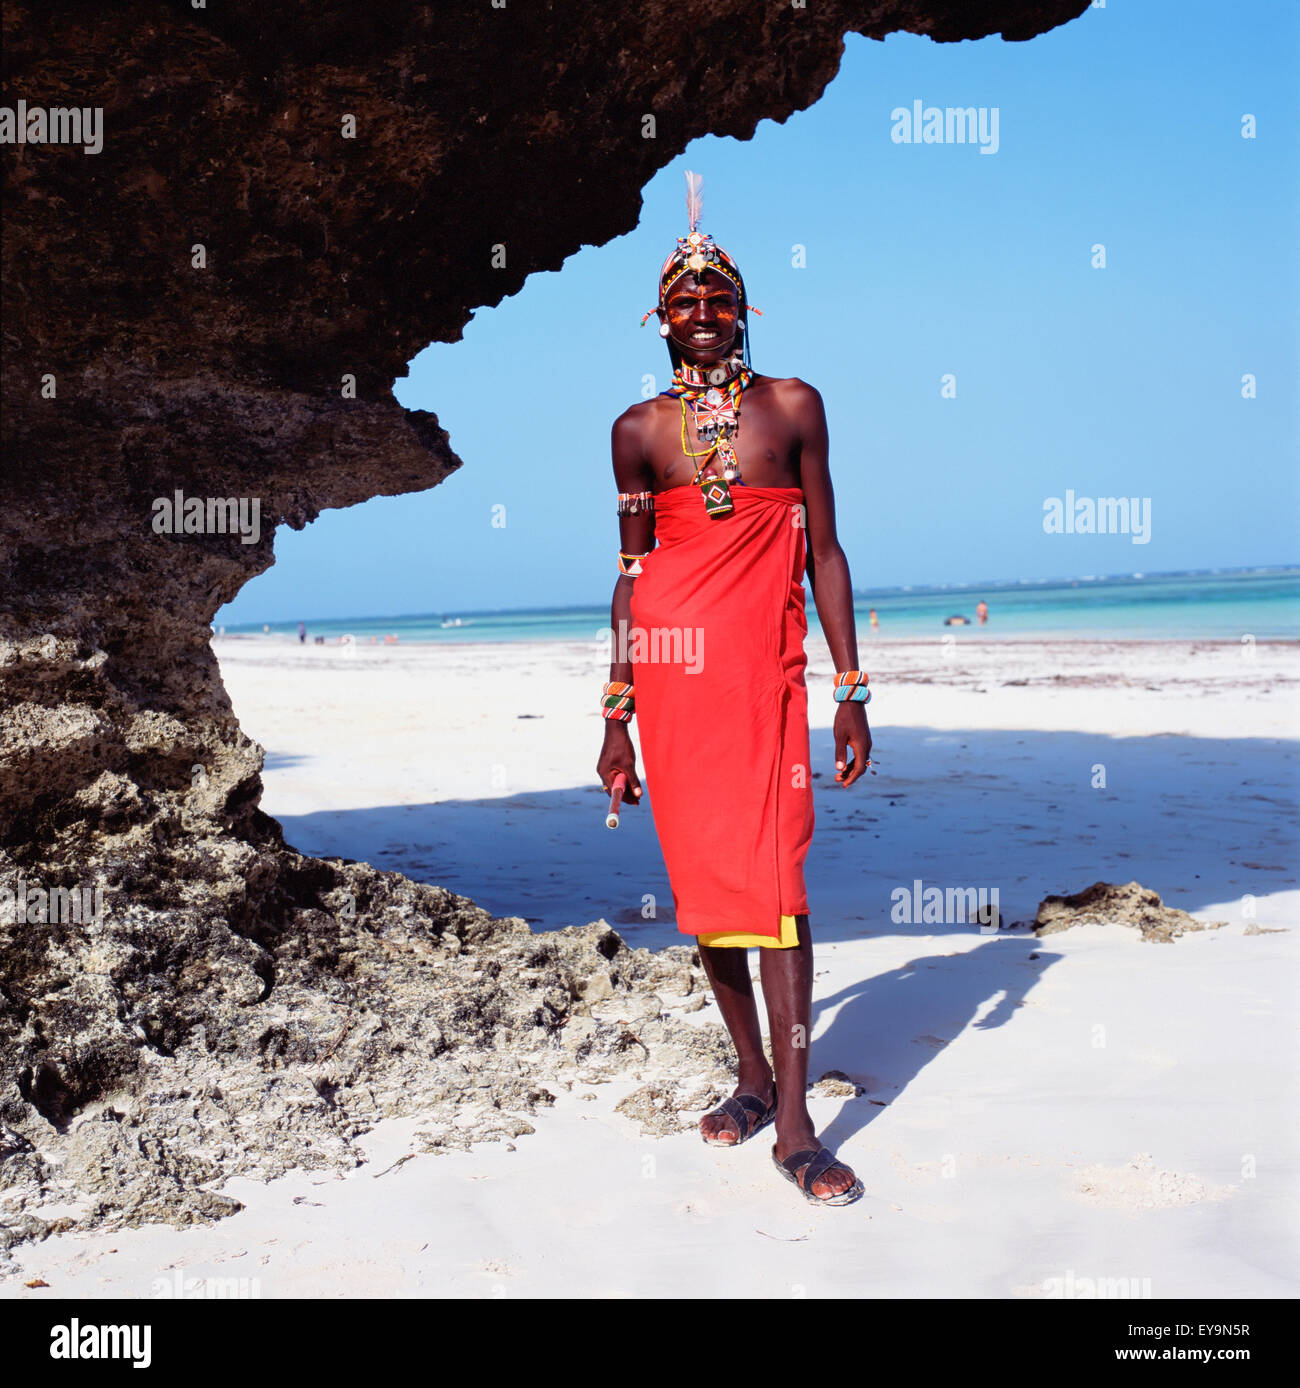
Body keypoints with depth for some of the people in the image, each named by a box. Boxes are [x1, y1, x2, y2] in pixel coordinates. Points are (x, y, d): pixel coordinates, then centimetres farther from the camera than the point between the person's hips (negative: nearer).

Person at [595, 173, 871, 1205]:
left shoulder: (793, 407, 7)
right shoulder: (639, 430, 10)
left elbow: (825, 552, 7)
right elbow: (631, 572, 11)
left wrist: (851, 690, 1)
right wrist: (618, 714, 8)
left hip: (765, 666, -2)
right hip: (670, 669, 2)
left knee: (772, 877, -10)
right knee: (701, 877, 5)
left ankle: (795, 1123, -6)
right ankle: (753, 1075, 22)